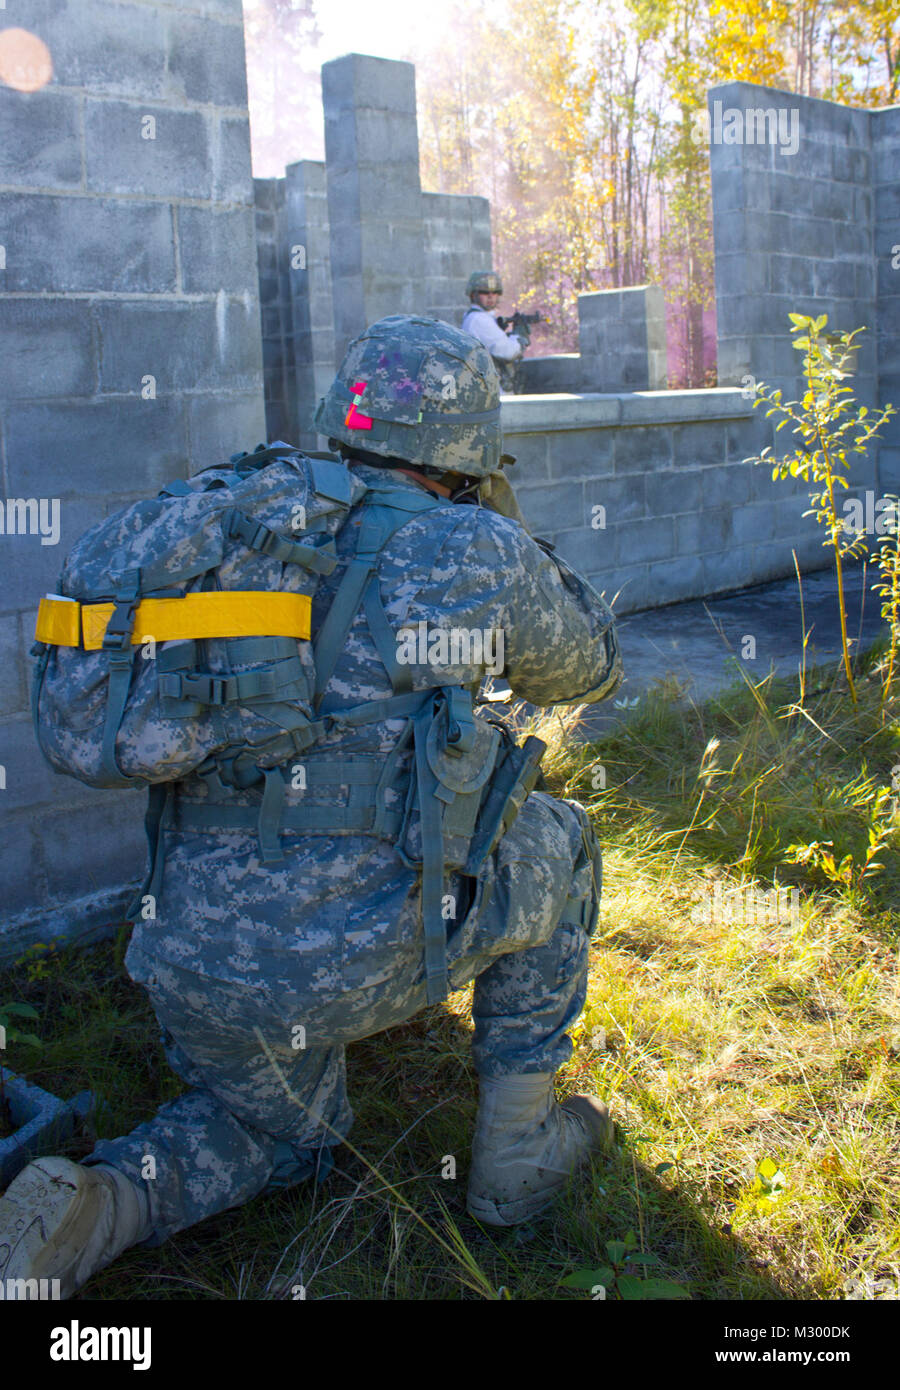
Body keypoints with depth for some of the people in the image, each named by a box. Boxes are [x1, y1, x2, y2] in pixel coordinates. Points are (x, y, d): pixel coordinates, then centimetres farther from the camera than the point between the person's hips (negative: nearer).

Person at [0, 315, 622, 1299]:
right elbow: (591, 665, 15)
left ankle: (85, 1212, 7)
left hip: (189, 954, 6)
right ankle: (519, 1146, 27)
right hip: (343, 962, -5)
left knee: (282, 1134, 35)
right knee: (555, 842, 21)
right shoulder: (480, 555, -5)